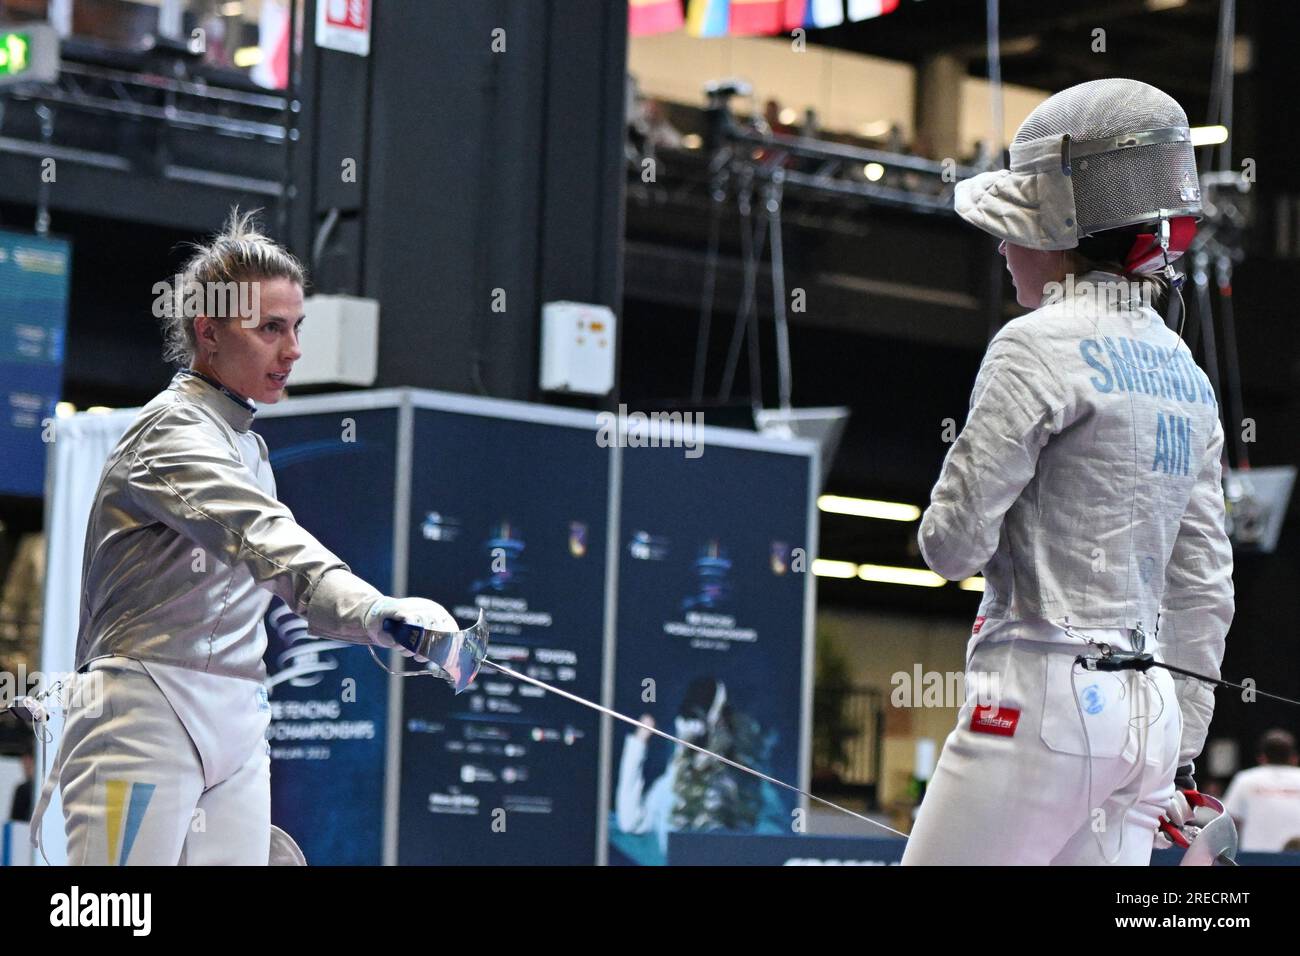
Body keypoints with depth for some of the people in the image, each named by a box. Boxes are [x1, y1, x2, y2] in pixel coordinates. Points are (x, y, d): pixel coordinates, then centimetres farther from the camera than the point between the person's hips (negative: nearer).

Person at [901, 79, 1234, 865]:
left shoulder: (1041, 347, -11)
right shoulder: (1182, 370, 13)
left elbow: (953, 542, -13)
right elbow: (1203, 591, 15)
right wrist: (1178, 756, 20)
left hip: (1043, 698, -8)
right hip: (1149, 712, 8)